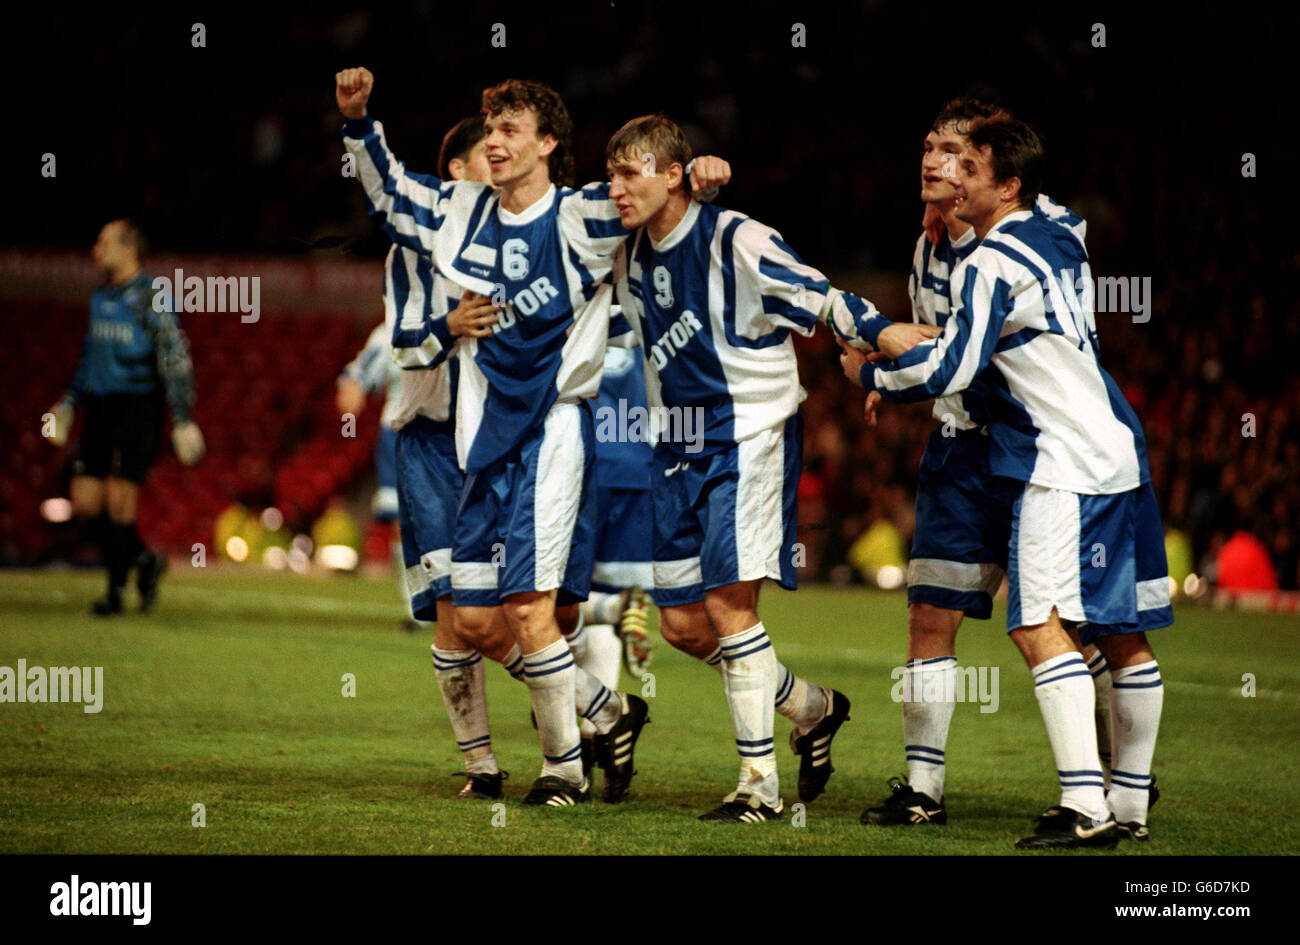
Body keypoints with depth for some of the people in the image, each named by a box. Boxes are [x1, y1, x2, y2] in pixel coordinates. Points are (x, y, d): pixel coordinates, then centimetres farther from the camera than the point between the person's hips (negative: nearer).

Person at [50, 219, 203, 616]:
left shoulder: (150, 298, -11)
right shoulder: (101, 297, 13)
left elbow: (175, 358, -13)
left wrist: (183, 419, -17)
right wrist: (68, 403, 23)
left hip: (137, 408, -7)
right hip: (100, 408, 7)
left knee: (119, 500, -10)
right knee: (85, 502, 1)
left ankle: (116, 589, 2)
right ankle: (143, 560, 20)